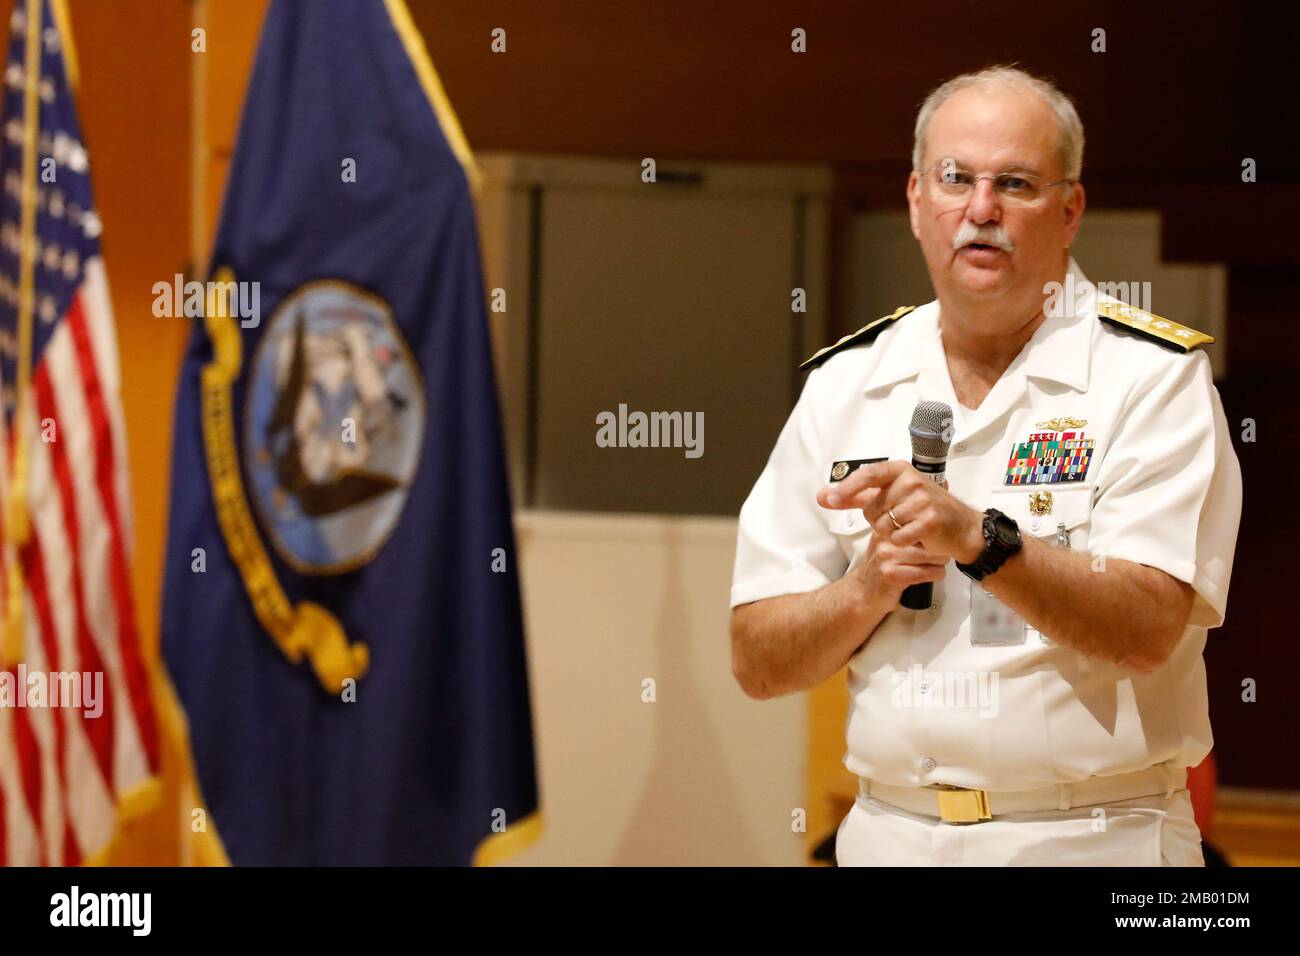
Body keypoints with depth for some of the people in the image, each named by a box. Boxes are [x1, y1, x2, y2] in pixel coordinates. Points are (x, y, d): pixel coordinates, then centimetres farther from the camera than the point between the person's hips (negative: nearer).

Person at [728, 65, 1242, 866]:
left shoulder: (1154, 376, -6)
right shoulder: (846, 384, 5)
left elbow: (1147, 632, -18)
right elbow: (758, 664, 3)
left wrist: (979, 540, -29)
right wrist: (867, 590, -14)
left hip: (1095, 840, -3)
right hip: (892, 833, 3)